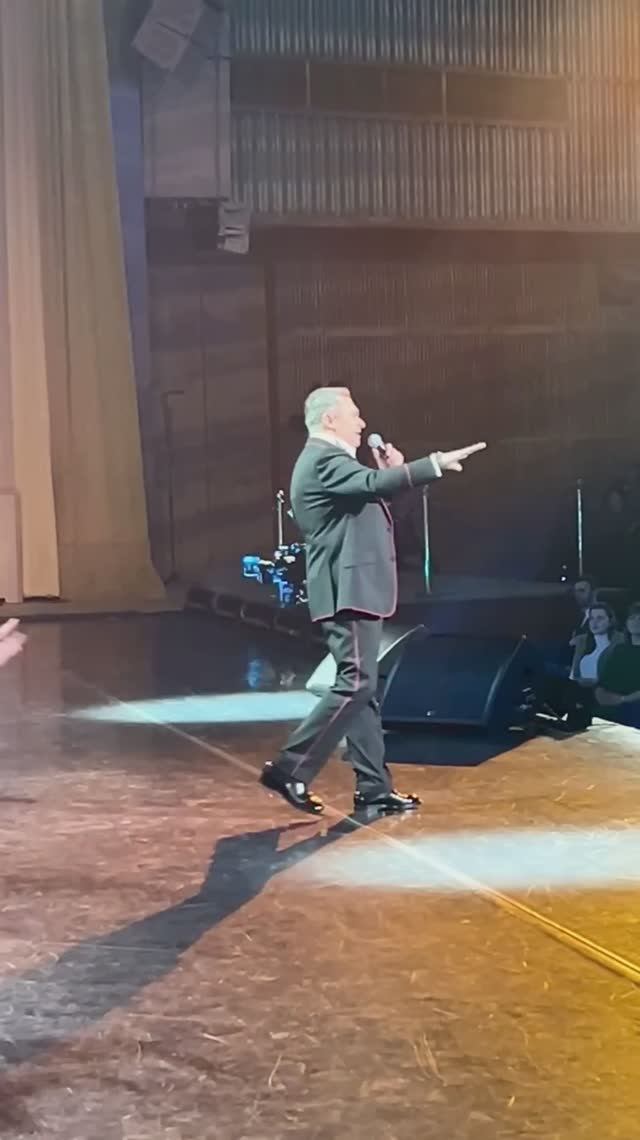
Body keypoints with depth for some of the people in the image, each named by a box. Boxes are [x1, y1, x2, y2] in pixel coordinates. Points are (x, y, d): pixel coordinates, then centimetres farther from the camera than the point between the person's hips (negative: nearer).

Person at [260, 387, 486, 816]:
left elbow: (365, 498, 24)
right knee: (355, 685, -12)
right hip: (348, 592, -11)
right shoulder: (323, 460, -13)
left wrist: (387, 473, 11)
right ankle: (290, 769, -9)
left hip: (353, 590, 11)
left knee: (362, 689, 10)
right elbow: (374, 483, -31)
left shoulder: (328, 461, 21)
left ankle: (374, 788, 12)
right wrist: (435, 463, -32)